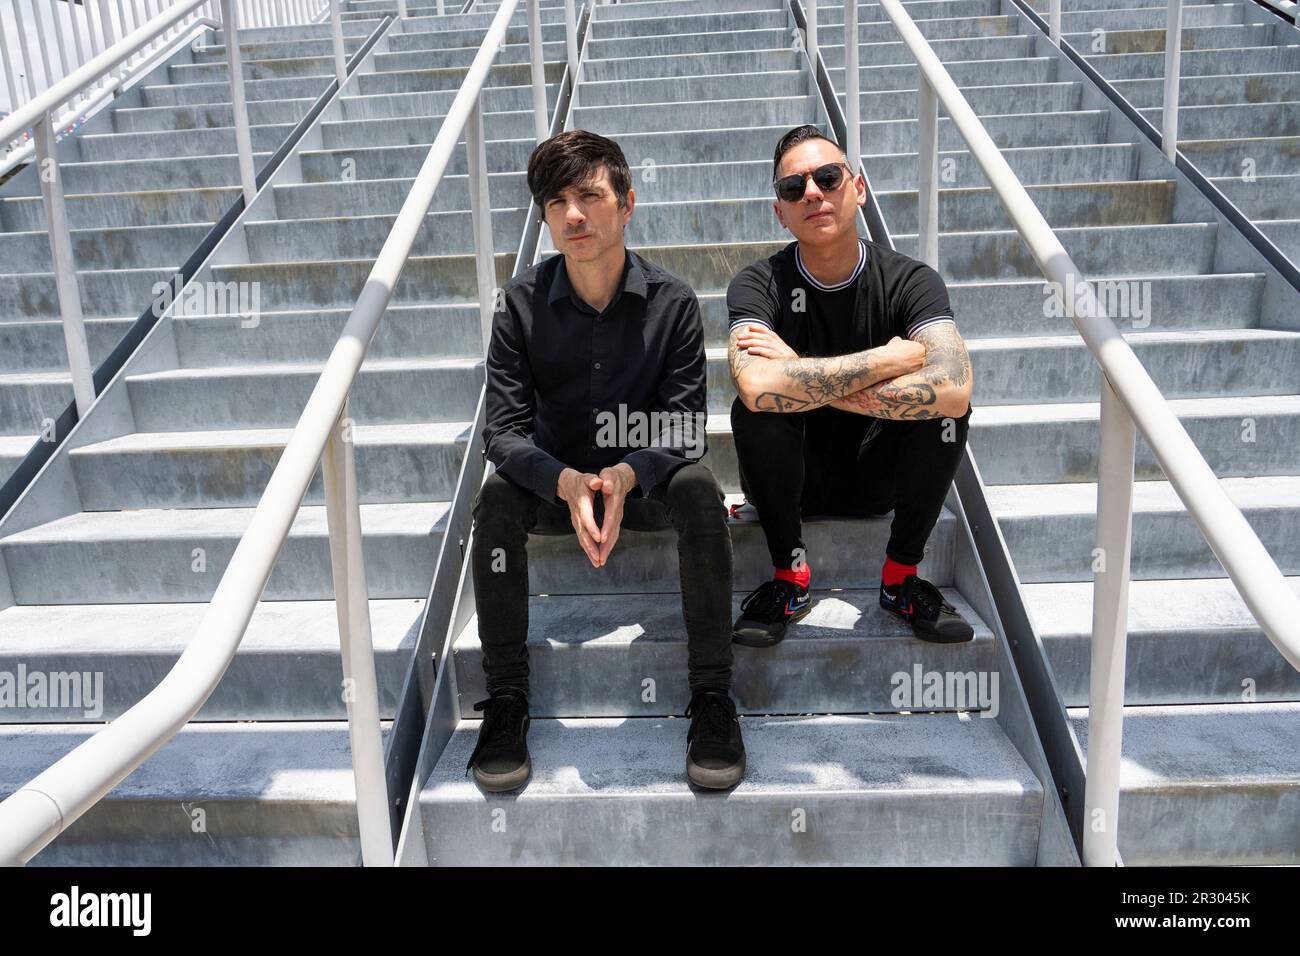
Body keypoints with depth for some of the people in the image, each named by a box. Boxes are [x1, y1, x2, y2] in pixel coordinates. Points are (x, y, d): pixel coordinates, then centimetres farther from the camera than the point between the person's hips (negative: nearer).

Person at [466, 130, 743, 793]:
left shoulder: (671, 302, -9)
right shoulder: (521, 303, -8)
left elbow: (683, 431, -14)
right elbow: (503, 433, -15)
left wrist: (625, 476, -36)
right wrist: (567, 482, -35)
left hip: (645, 484, -1)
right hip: (556, 485, 1)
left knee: (698, 487, -32)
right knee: (496, 499, -29)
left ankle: (712, 696, -21)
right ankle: (505, 699, -17)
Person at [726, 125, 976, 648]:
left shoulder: (910, 281, -13)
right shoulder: (758, 285, -15)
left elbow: (954, 388, -33)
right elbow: (757, 388, -38)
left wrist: (807, 382, -32)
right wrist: (890, 358, -30)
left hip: (878, 473, 1)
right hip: (791, 478, -1)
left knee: (943, 404, -26)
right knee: (756, 409, -30)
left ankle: (901, 575, -7)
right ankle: (790, 575, -11)